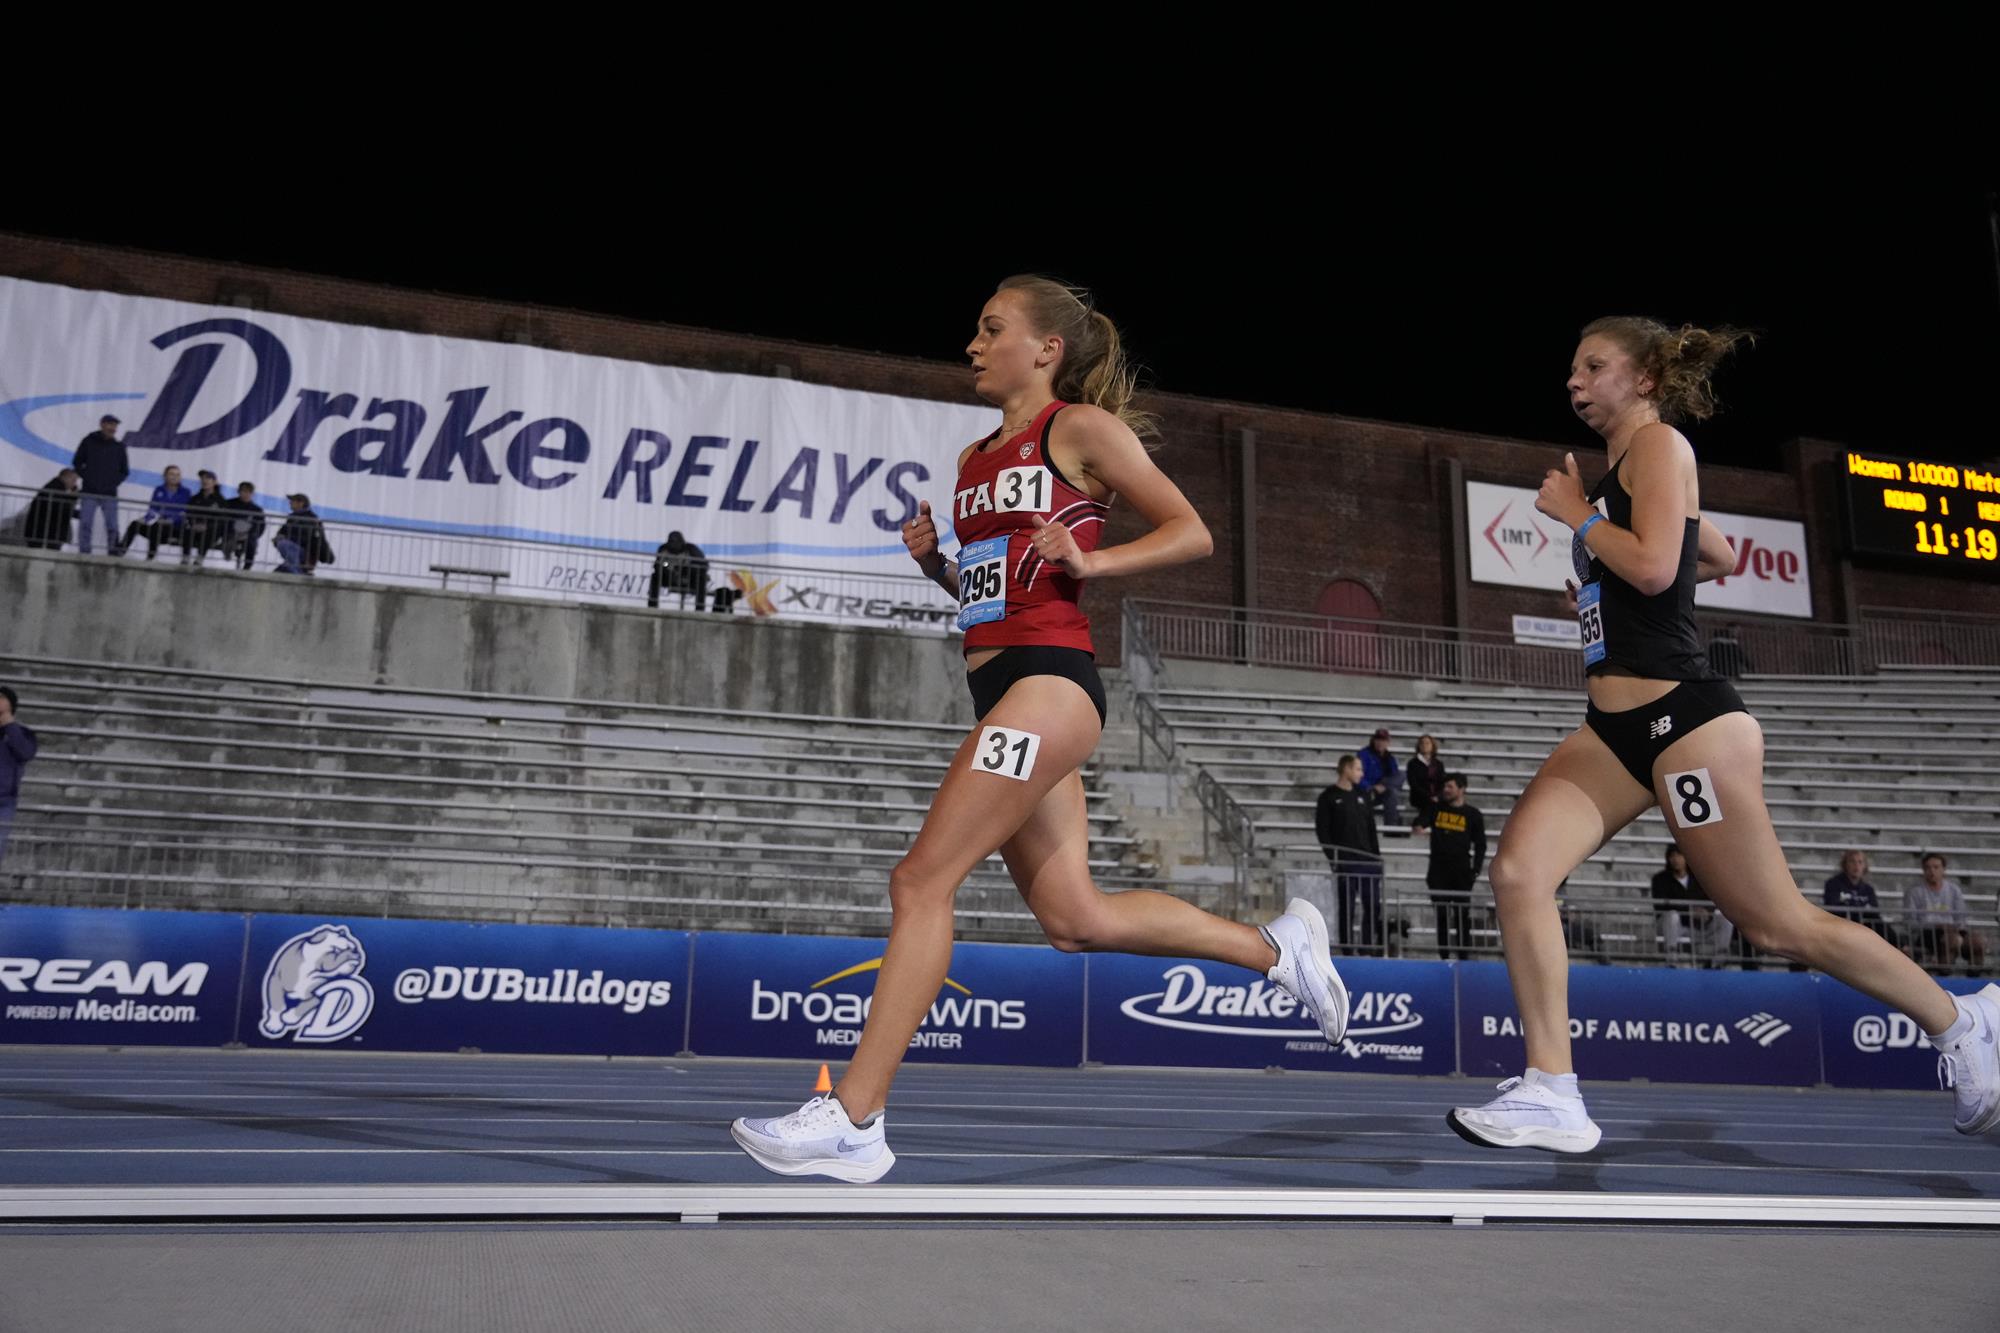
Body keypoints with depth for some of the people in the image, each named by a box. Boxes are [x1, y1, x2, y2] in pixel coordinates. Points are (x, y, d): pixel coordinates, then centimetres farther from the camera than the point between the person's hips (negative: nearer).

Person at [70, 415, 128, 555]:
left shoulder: (119, 446, 6)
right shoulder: (89, 441, 3)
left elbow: (125, 470, 13)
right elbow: (77, 462, 10)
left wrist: (114, 482, 1)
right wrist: (87, 477, -1)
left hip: (110, 494, 1)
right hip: (90, 492, -1)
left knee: (112, 527, -1)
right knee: (86, 524, -2)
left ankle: (113, 553, 3)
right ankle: (84, 553, 2)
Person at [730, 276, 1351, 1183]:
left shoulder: (1082, 428, 1)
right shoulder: (974, 459, 22)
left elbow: (1191, 533, -1)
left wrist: (1088, 561, -14)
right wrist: (934, 561, 8)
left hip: (1048, 676, -9)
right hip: (1000, 685, 9)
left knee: (921, 881, -13)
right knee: (1076, 919, 8)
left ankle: (853, 1121, -7)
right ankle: (1275, 946, 24)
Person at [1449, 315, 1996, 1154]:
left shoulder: (1658, 442, -5)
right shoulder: (1622, 467, 20)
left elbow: (1654, 566, -21)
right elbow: (1718, 559, 35)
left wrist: (1576, 515, -7)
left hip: (1684, 720, -9)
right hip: (1613, 727, 9)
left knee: (1777, 924, 3)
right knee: (1518, 873, -11)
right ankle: (1553, 1097, -8)